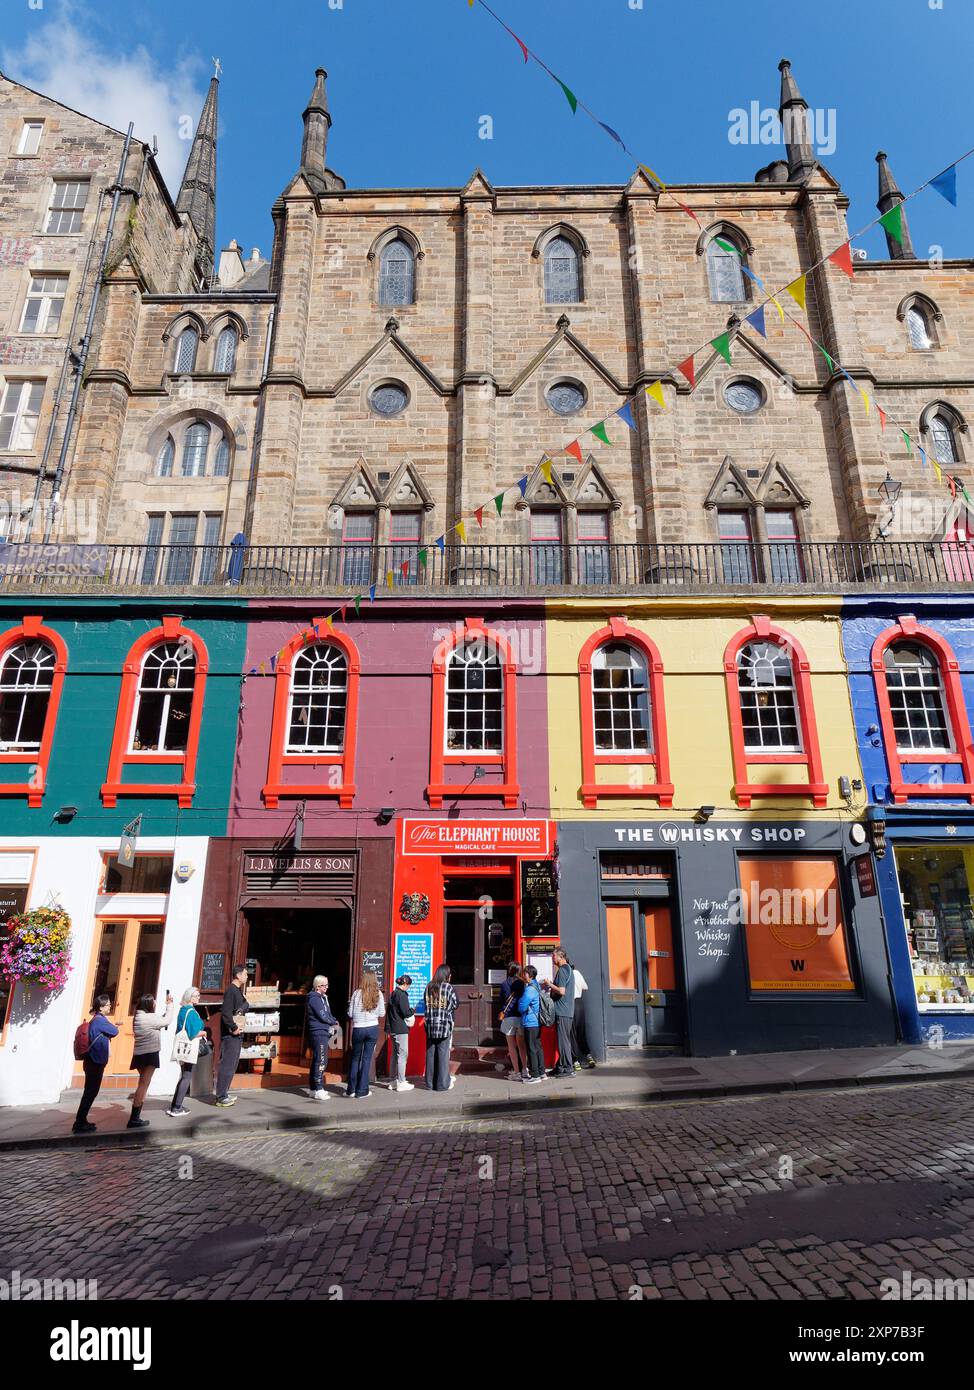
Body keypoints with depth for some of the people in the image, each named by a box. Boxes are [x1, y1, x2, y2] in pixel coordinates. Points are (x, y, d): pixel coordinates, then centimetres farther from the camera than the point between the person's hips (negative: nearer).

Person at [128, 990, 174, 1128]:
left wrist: (168, 1006, 8)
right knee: (143, 1085, -7)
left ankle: (136, 1117, 18)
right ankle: (134, 1119, -7)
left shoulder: (139, 1017, 11)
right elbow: (167, 1021, -12)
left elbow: (160, 1020, 14)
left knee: (143, 1085, 17)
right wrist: (170, 1005, 0)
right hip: (149, 1054, -10)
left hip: (140, 1054, 10)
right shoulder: (148, 1018, -18)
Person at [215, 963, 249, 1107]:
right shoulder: (231, 991, -16)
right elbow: (226, 1013, -24)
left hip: (237, 1034, 10)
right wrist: (233, 1028, -18)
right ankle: (221, 1097, 1)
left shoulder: (238, 991, 15)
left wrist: (245, 1001, 2)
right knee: (227, 1065, -5)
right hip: (230, 1035, -10)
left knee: (232, 1065, 15)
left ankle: (224, 1094, 22)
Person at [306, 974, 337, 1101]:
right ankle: (318, 1090, -7)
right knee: (321, 1061, -9)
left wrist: (333, 1020, 1)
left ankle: (313, 1088, 22)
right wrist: (334, 1022, -1)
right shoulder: (314, 998, -14)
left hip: (323, 1032, 10)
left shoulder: (323, 997, 17)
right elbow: (322, 1016, -17)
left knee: (317, 1060, 14)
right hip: (318, 1032, -10)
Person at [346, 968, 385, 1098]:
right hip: (373, 1028, 1)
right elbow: (382, 1014, 0)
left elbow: (350, 1013, -5)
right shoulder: (378, 994, -4)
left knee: (355, 1058, 14)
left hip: (358, 1029, -1)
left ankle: (351, 1090, 19)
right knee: (367, 1059, 8)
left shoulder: (357, 993, -8)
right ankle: (361, 1091, 10)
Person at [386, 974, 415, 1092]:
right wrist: (413, 1010, -1)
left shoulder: (392, 994, 12)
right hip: (401, 1029, -9)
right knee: (402, 1054, -2)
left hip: (392, 1029, 9)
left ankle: (393, 1081, 20)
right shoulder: (402, 995, -16)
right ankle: (401, 1083, 1)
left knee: (395, 1054, 15)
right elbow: (406, 1012, -19)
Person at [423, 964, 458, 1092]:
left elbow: (426, 1003, 10)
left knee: (430, 1054, 10)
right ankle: (443, 1084, 8)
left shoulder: (428, 987, 3)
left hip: (430, 1025, 4)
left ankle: (430, 1083, 18)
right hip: (444, 1025, -4)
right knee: (443, 1054, 3)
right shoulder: (448, 987, -9)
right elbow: (455, 1004, -3)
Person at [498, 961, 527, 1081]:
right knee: (521, 1045, 14)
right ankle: (525, 1070, 11)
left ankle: (516, 1072, 5)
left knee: (512, 1046, 6)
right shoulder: (522, 983, 0)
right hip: (522, 1016, 2)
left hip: (509, 1017, -2)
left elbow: (502, 1000, 1)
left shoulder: (504, 984, -3)